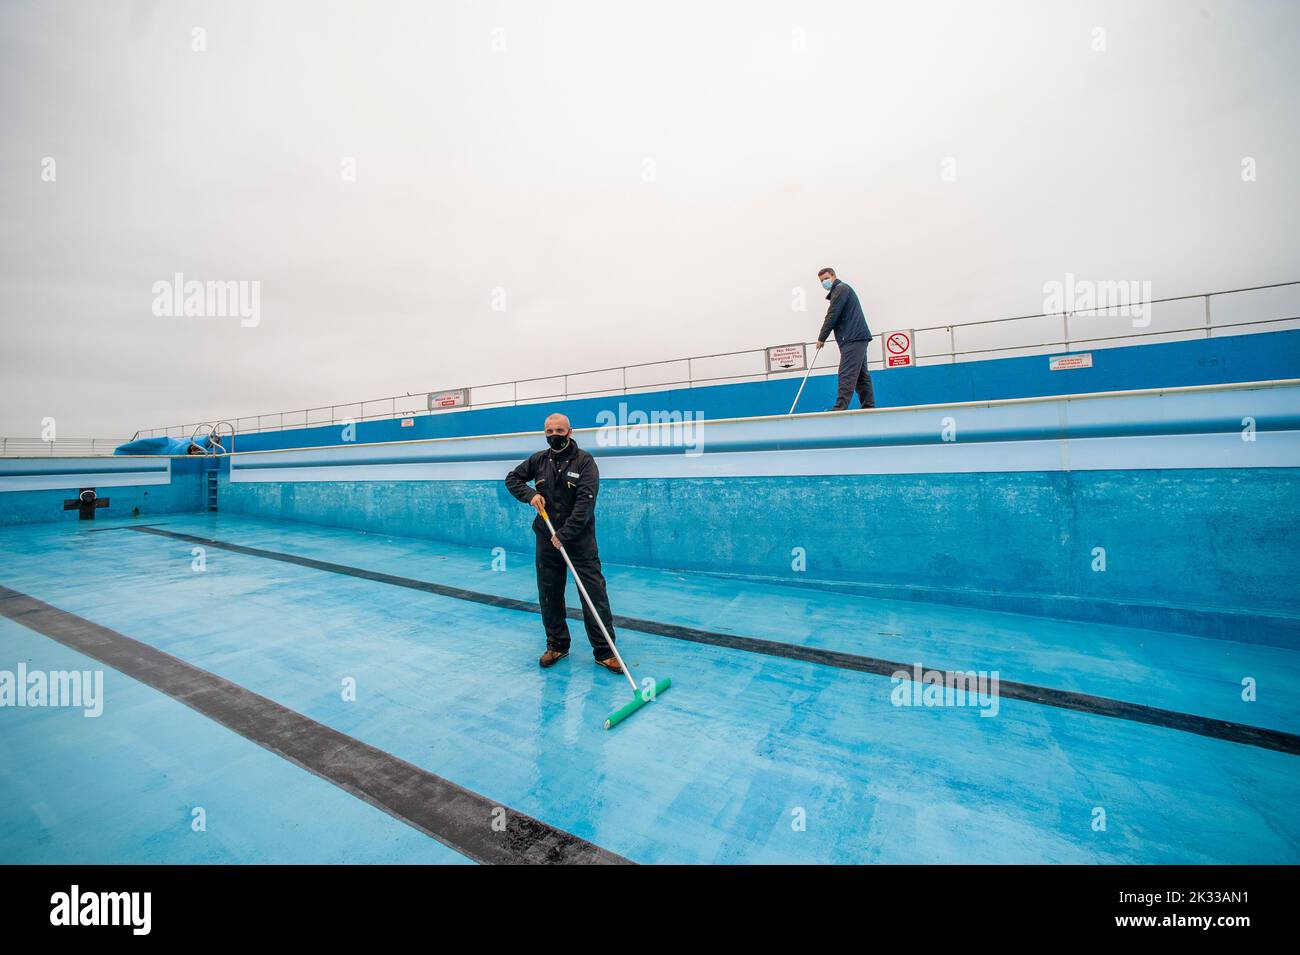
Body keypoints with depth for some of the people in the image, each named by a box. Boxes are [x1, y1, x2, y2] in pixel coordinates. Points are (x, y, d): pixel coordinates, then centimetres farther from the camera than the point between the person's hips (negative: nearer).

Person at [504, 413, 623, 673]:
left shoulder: (584, 461, -9)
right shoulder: (538, 460, 6)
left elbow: (585, 503, -16)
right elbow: (512, 479, 17)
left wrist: (564, 534, -21)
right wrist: (530, 494, -3)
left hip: (580, 539, -4)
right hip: (547, 539, 4)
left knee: (595, 595, -3)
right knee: (549, 596, 12)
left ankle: (604, 651, 8)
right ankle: (557, 645, 29)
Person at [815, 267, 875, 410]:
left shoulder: (841, 288, -4)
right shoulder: (839, 291, 27)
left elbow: (832, 316, -10)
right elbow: (836, 317, 24)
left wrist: (821, 338, -5)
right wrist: (823, 336, 14)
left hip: (853, 338, -10)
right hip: (856, 338, 10)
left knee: (847, 374, -16)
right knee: (861, 375, 9)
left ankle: (840, 408, -21)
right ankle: (869, 406, 11)